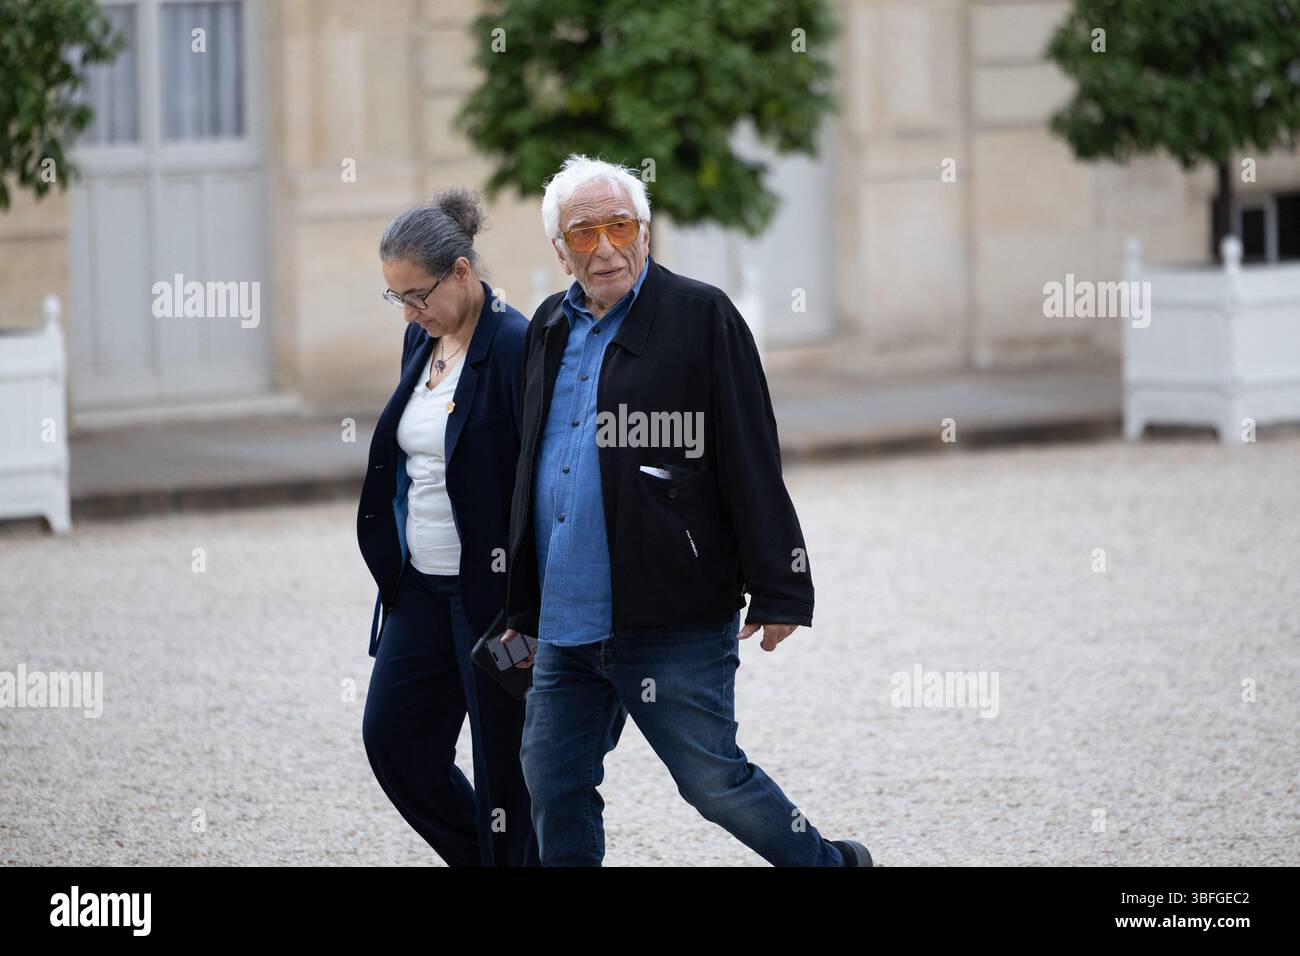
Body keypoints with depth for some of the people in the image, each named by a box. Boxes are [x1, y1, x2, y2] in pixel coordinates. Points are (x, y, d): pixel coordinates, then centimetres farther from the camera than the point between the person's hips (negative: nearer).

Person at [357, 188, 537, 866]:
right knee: (392, 737, 9)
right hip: (420, 582, 8)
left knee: (502, 759, -1)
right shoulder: (422, 339, 8)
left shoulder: (515, 348, -17)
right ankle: (484, 853, 25)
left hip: (490, 587, -8)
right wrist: (393, 568, 19)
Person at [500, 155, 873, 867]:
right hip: (566, 626, 6)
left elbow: (752, 464, -8)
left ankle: (829, 863, 22)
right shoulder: (549, 328, 13)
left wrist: (778, 592, -12)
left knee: (714, 780, -1)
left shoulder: (701, 316, -5)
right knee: (555, 787, 7)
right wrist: (524, 607, 21)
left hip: (675, 627, -6)